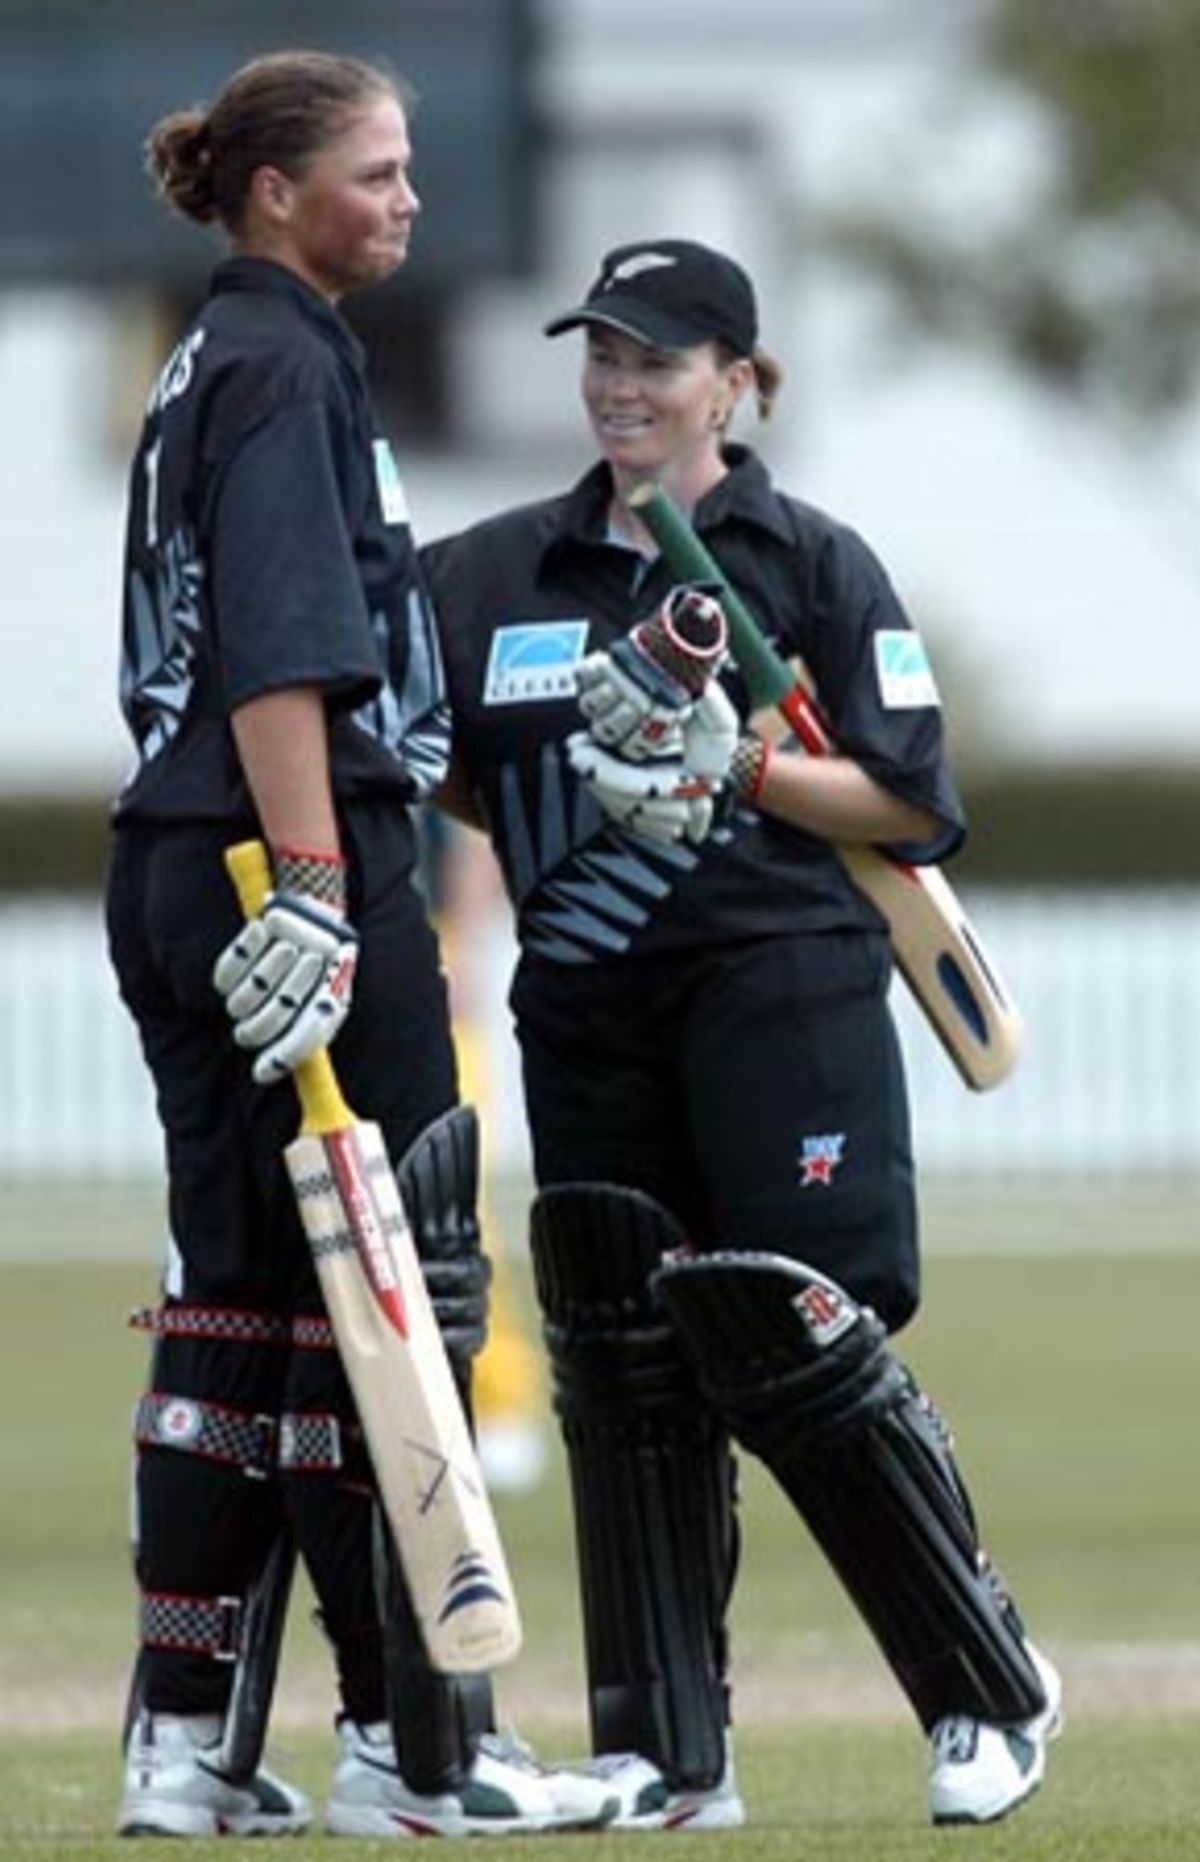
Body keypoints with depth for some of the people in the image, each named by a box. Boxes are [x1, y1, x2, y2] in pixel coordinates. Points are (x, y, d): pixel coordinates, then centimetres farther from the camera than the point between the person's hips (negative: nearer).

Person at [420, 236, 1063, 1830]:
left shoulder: (812, 564, 2)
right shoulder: (507, 573, 13)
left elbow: (915, 804, -2)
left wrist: (731, 764, -14)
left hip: (783, 995, -5)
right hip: (588, 1021, 5)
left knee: (792, 1349, -12)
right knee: (625, 1367, 1)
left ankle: (990, 1692, 4)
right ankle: (666, 1753, 6)